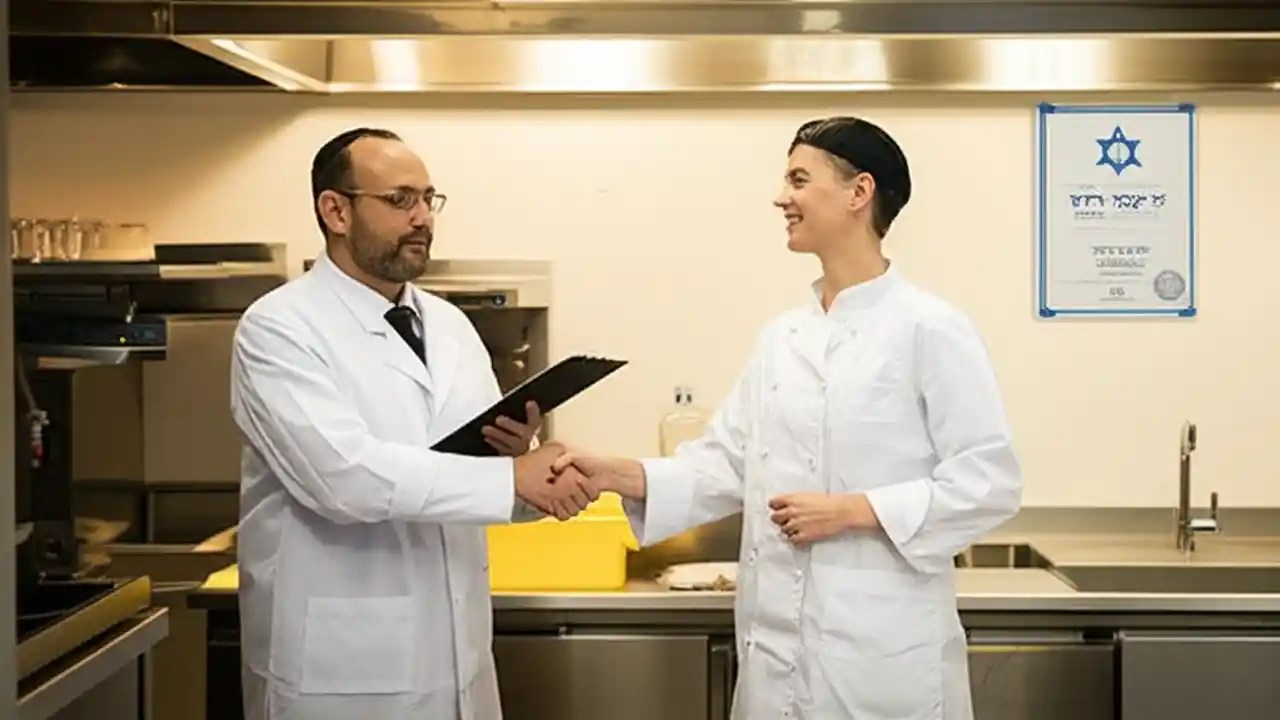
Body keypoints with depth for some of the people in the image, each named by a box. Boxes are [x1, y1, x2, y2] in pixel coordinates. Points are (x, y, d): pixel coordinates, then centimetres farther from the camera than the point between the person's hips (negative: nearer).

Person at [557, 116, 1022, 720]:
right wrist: (619, 475, -3)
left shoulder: (929, 330, -10)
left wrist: (850, 512, -17)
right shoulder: (782, 337, 9)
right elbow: (728, 466, 10)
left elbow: (990, 483, -12)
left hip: (881, 649, -6)